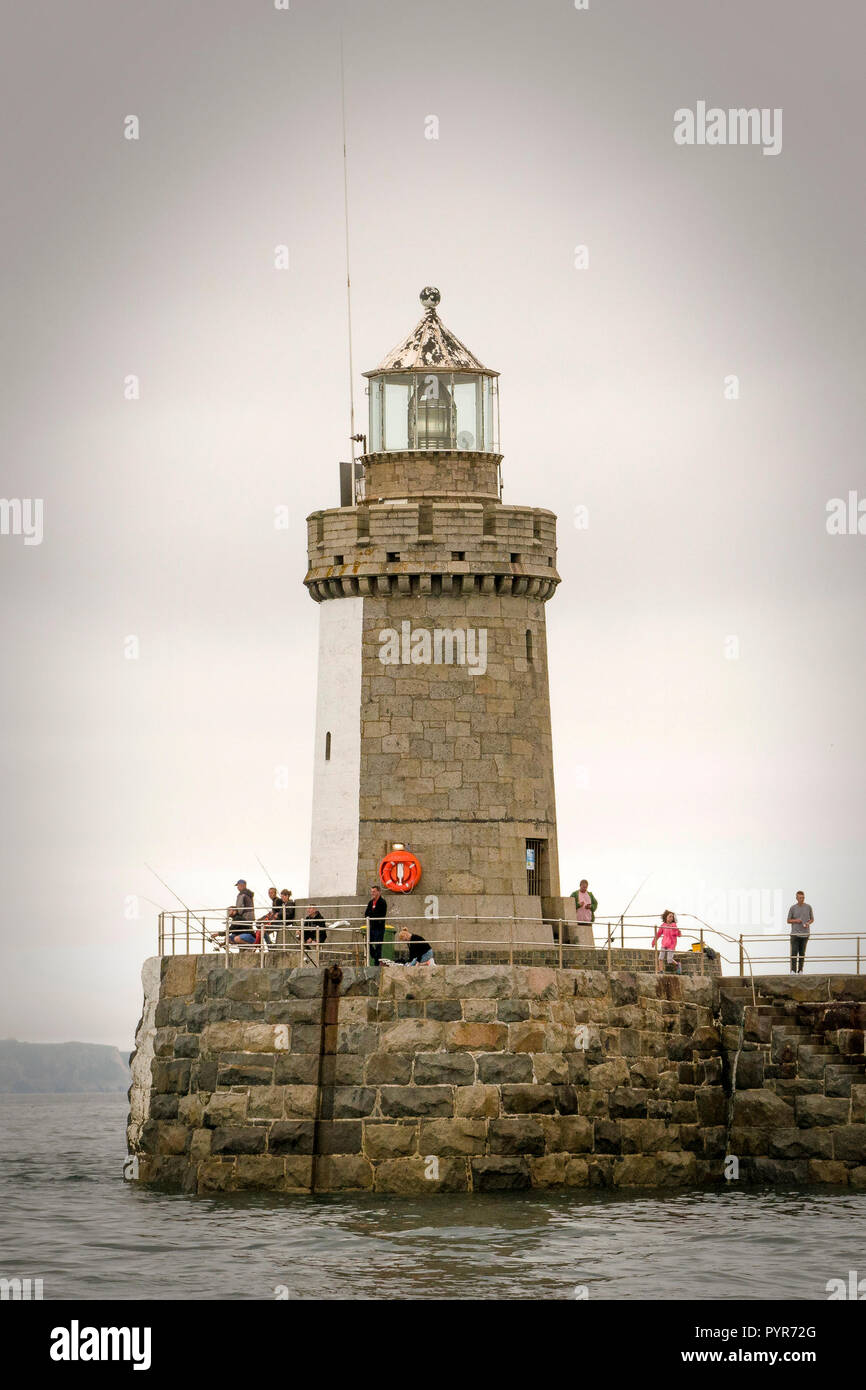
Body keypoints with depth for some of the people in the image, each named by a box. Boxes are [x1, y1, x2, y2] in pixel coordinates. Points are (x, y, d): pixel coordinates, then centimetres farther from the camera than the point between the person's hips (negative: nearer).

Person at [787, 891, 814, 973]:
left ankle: (800, 970, 10)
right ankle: (793, 970, -7)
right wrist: (796, 920, -13)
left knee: (802, 953, 4)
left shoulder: (808, 907, 6)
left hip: (805, 934, 2)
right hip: (795, 933, -2)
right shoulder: (793, 908, 2)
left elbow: (812, 919, 15)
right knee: (794, 952, -9)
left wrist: (808, 923, -7)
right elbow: (788, 921, 7)